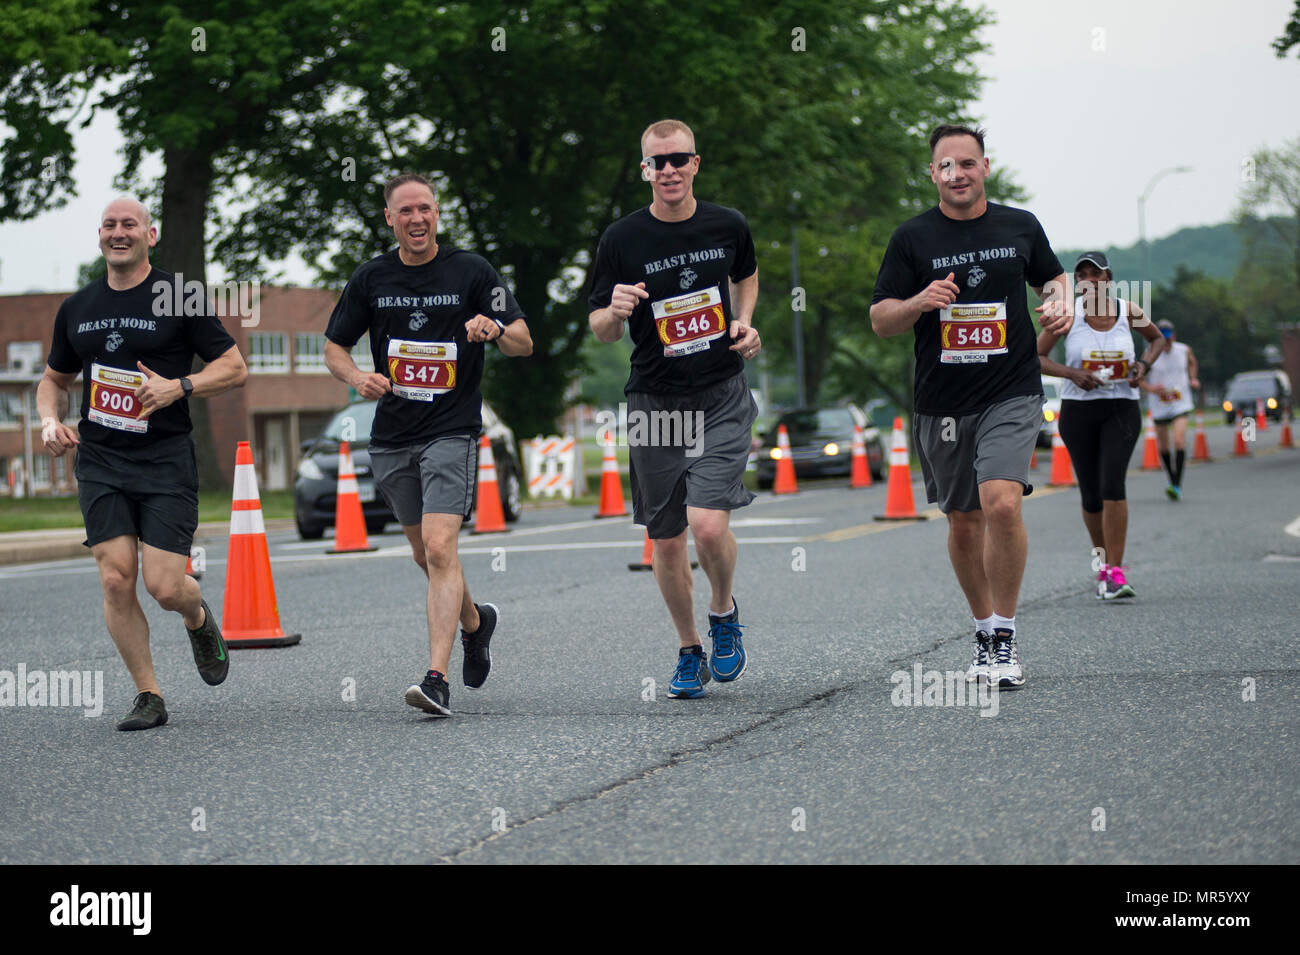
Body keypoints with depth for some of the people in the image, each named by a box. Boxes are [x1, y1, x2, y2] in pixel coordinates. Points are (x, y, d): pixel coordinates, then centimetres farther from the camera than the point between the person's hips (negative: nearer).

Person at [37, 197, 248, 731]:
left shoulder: (177, 297, 0)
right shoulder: (77, 308, 12)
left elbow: (235, 368, 1)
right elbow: (55, 378, 25)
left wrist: (180, 387, -15)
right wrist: (50, 421, 4)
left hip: (166, 460, -3)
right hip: (100, 462, 3)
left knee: (165, 587, -10)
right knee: (116, 579, -10)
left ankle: (199, 619, 27)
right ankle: (148, 696, 3)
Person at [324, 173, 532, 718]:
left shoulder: (471, 271, -2)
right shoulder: (371, 278, 6)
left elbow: (524, 343, 0)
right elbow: (334, 347, 14)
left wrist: (495, 330, -23)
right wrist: (358, 377, -8)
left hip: (452, 431, -4)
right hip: (392, 437, 4)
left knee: (439, 548, -18)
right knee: (425, 554, 14)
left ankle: (437, 679, -23)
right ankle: (474, 622, 44)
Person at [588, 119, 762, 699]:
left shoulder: (728, 227, 1)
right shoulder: (622, 239, -4)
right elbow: (600, 330, 2)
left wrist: (745, 323, 5)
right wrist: (616, 311, -21)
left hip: (722, 397, -1)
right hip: (654, 403, 1)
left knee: (709, 525, -17)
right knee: (666, 540, 6)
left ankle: (723, 613, 14)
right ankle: (689, 652, 26)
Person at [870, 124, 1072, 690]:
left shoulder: (1020, 228, 6)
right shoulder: (912, 239, 2)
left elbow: (1053, 277, 24)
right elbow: (880, 320, 1)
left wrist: (1059, 305, 1)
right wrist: (920, 302, -18)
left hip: (1012, 394, -1)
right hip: (942, 403, 1)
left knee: (1002, 504, -20)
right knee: (963, 522, 9)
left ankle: (1005, 637, -9)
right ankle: (985, 633, 27)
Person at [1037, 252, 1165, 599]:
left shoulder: (1128, 311, 0)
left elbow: (1157, 339, 19)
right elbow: (1036, 356, 1)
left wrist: (1144, 364, 0)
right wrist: (1071, 373, -14)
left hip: (1122, 409, -1)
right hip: (1078, 410, 1)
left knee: (1113, 485, -18)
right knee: (1091, 495, 5)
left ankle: (1116, 572, -18)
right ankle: (1103, 560, 30)